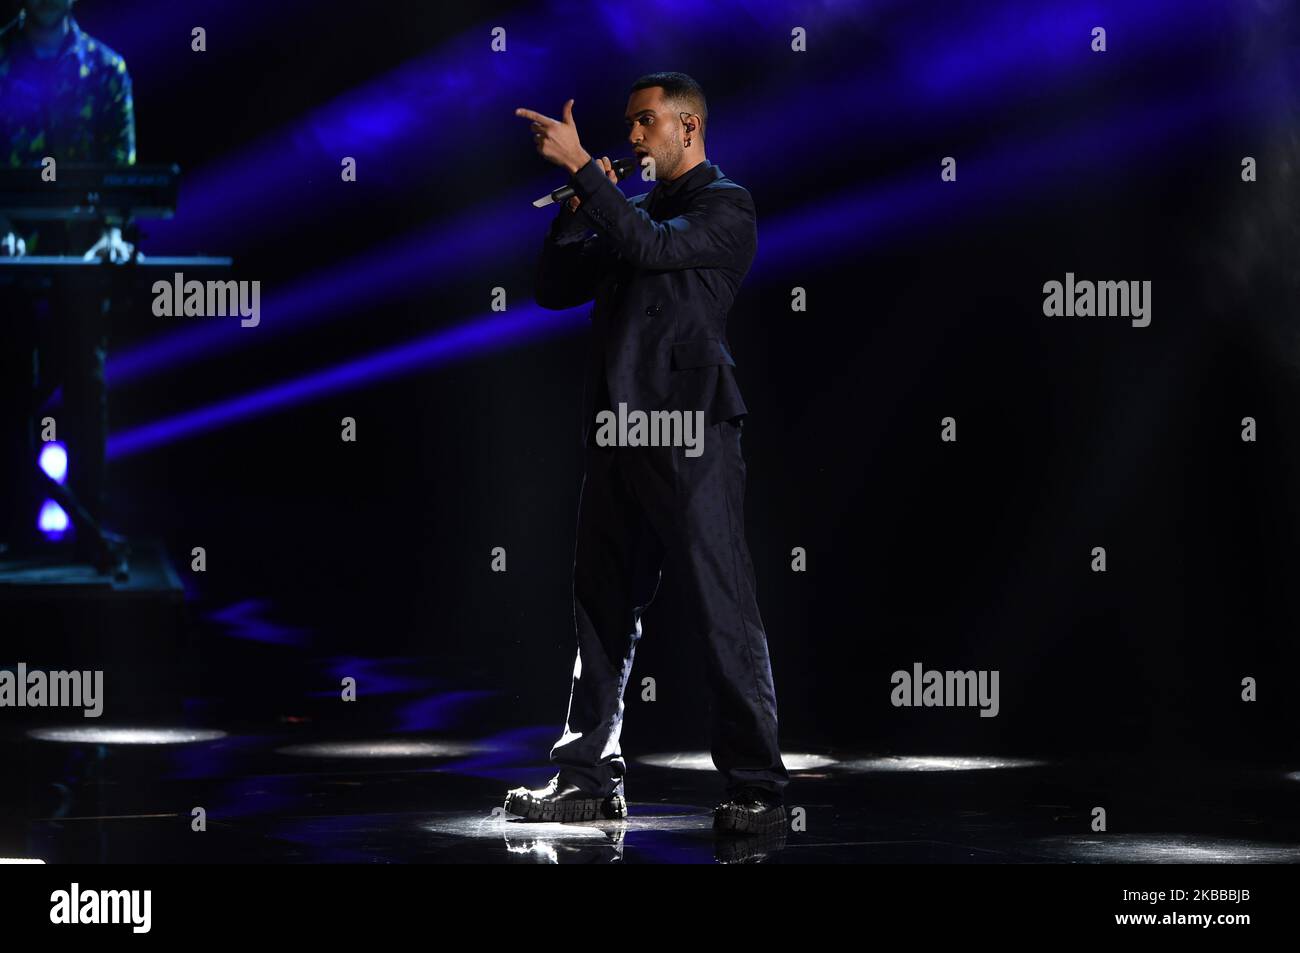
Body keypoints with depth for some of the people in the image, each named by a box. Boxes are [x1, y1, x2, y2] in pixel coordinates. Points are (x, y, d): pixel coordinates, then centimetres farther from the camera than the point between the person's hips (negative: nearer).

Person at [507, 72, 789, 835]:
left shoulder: (726, 207, -1)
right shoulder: (635, 208, 20)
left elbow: (654, 246, -19)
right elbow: (556, 288, 16)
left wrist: (581, 167, -19)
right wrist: (580, 203, 4)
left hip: (691, 433, -8)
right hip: (618, 429, 8)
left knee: (723, 612, -8)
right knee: (603, 611, 9)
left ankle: (759, 790, -7)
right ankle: (589, 778, 14)